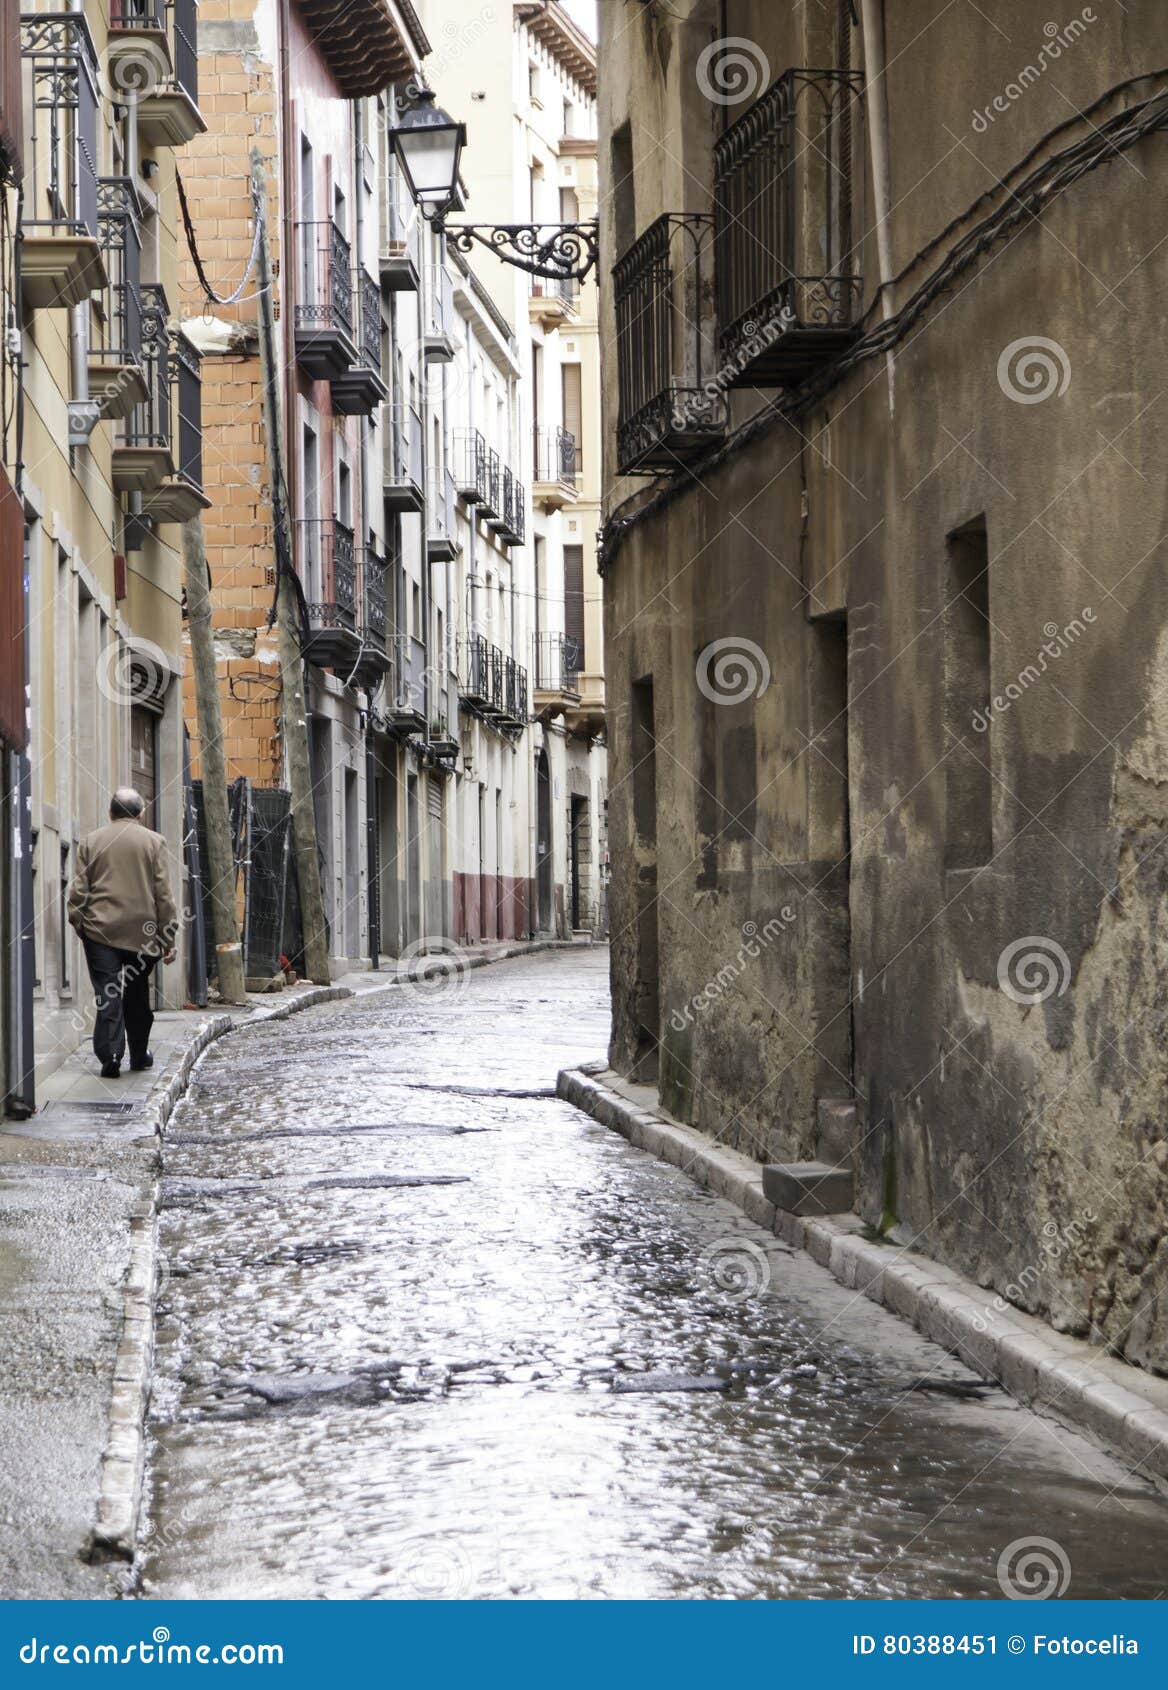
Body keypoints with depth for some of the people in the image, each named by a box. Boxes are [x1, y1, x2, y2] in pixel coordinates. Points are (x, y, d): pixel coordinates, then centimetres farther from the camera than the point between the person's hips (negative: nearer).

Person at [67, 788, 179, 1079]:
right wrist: (168, 938, 4)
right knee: (137, 995, 14)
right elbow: (163, 894, 0)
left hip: (101, 931, 0)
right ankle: (140, 1055, 22)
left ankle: (110, 1055, -14)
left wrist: (77, 923, 14)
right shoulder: (154, 841, 1)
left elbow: (78, 891, 3)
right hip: (142, 932, 0)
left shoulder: (90, 841, 4)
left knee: (108, 995, -3)